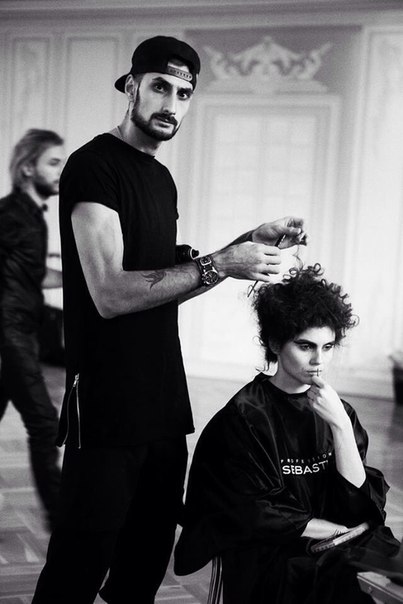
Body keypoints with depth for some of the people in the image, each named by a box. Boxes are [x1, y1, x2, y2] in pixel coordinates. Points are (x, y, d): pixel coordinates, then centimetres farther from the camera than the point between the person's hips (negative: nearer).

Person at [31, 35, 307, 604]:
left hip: (164, 402, 8)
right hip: (106, 405, -8)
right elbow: (111, 294, -21)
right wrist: (219, 264, -20)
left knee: (149, 557, 15)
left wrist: (251, 242, 9)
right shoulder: (94, 166, -11)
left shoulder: (161, 178, 16)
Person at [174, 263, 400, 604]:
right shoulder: (245, 417, -5)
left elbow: (362, 508, 1)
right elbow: (254, 518, -8)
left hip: (346, 559, 5)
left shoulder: (337, 413, 10)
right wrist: (341, 530, -3)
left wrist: (341, 425, -10)